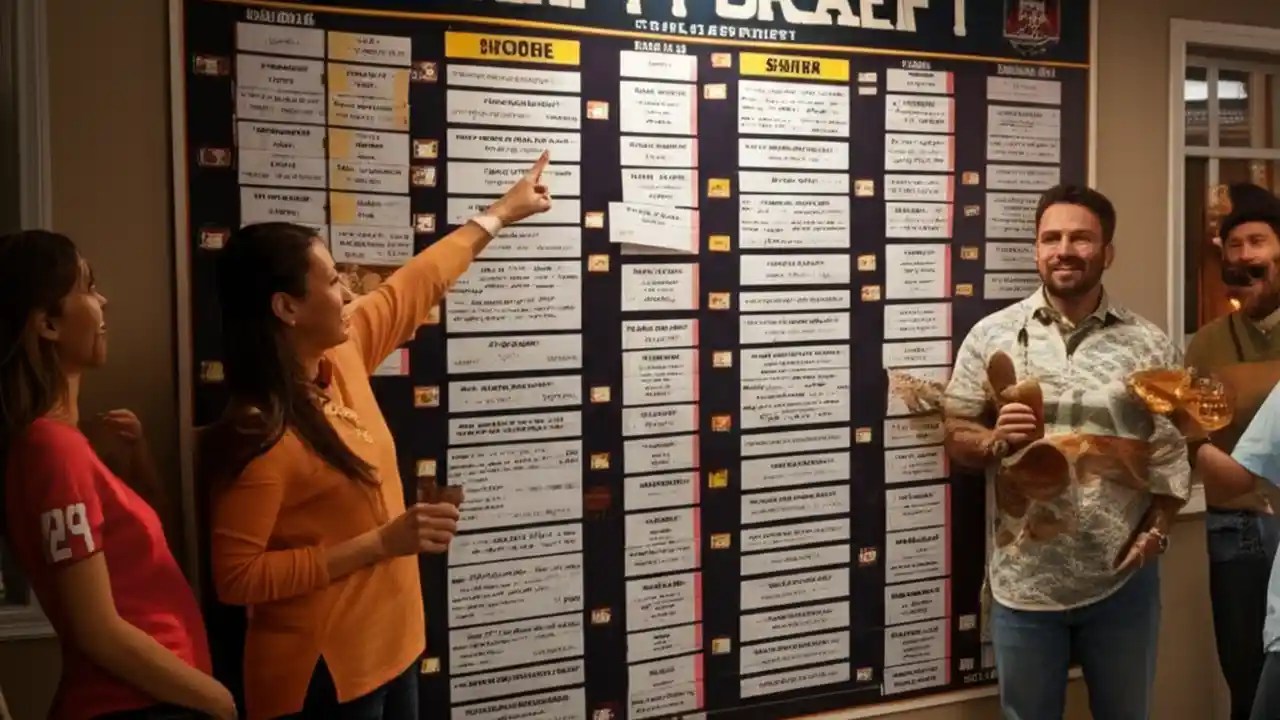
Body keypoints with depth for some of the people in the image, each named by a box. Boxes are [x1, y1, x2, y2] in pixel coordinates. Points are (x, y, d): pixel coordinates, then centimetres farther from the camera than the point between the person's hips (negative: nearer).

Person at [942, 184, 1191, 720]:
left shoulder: (1149, 345, 0)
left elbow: (1173, 451, 1)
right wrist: (995, 440, -19)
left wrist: (1156, 530, -11)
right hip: (1024, 580, 0)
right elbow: (956, 435, 1)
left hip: (1123, 580, 1)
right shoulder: (991, 336, -2)